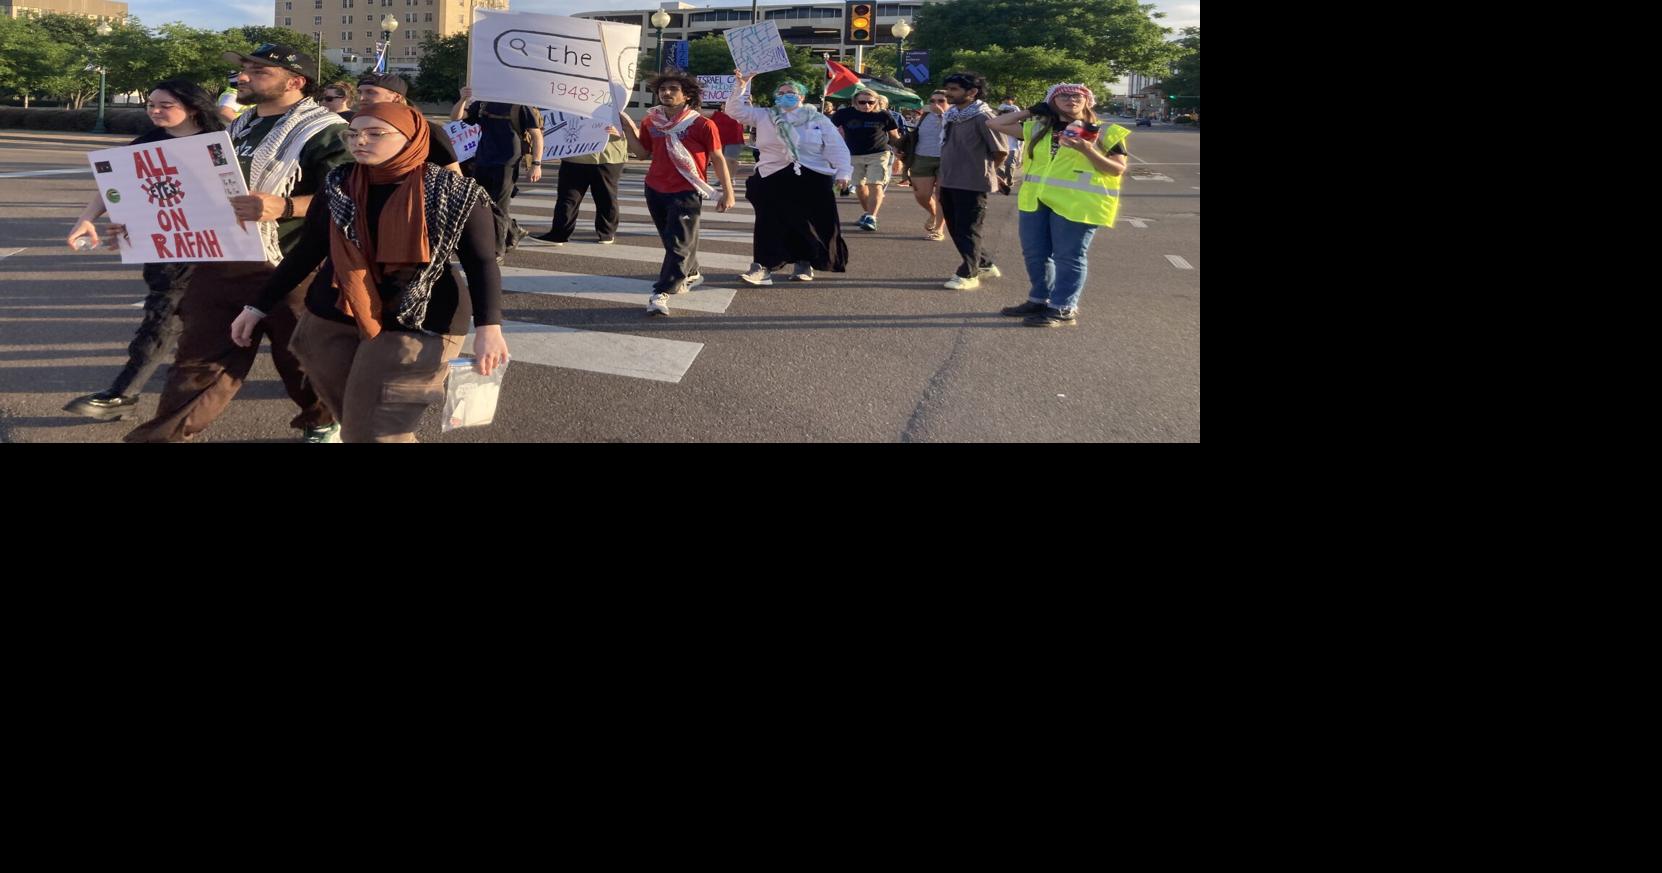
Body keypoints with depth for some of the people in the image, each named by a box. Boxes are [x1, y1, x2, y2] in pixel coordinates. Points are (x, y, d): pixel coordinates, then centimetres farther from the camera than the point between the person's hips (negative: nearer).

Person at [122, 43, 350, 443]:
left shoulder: (323, 130, -10)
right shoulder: (241, 127, 18)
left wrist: (284, 206, -35)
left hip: (288, 269, -7)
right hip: (220, 263, 7)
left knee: (301, 358, 8)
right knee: (200, 358, 8)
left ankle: (324, 422, 33)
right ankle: (161, 437, 11)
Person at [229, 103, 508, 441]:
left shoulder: (455, 193, -9)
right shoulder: (337, 185, 3)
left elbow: (481, 264, -7)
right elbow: (306, 252, 9)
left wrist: (488, 327, -20)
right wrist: (259, 306, 9)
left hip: (419, 327, -4)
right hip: (331, 319, 5)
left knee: (374, 431, -5)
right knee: (352, 422, 10)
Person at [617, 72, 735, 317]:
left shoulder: (702, 125, -10)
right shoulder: (651, 122, 6)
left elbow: (718, 159, -5)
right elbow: (643, 153, 12)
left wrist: (728, 193, -7)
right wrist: (627, 129, -1)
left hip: (686, 193, -6)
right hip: (655, 191, 6)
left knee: (679, 244, -10)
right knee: (671, 240, 18)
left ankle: (661, 293, -11)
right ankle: (690, 274, 39)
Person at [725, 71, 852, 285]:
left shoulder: (818, 120, 8)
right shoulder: (764, 117, 12)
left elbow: (836, 148, 3)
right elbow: (736, 110, 9)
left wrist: (842, 172, -8)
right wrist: (741, 86, -3)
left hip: (812, 180, 0)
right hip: (774, 179, 0)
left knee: (808, 224, 5)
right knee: (770, 223, -9)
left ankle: (804, 263, 23)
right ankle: (763, 267, -10)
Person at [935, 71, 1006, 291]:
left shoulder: (982, 117, -15)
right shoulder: (950, 116, 9)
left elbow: (1000, 151, -11)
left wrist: (983, 170, 2)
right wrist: (943, 173, 12)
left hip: (973, 184, -9)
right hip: (949, 183, 9)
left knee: (967, 231, -2)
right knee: (955, 229, 15)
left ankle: (968, 275, 9)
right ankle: (985, 265, 29)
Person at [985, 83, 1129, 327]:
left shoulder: (1104, 132, 1)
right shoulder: (1038, 128, 13)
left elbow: (1118, 170, -5)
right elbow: (996, 124, 15)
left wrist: (1088, 151, -18)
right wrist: (1031, 111, 11)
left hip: (1077, 203, -6)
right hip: (1036, 200, 6)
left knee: (1068, 257, -2)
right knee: (1035, 254, 12)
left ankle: (1063, 310, 3)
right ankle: (1040, 300, 25)